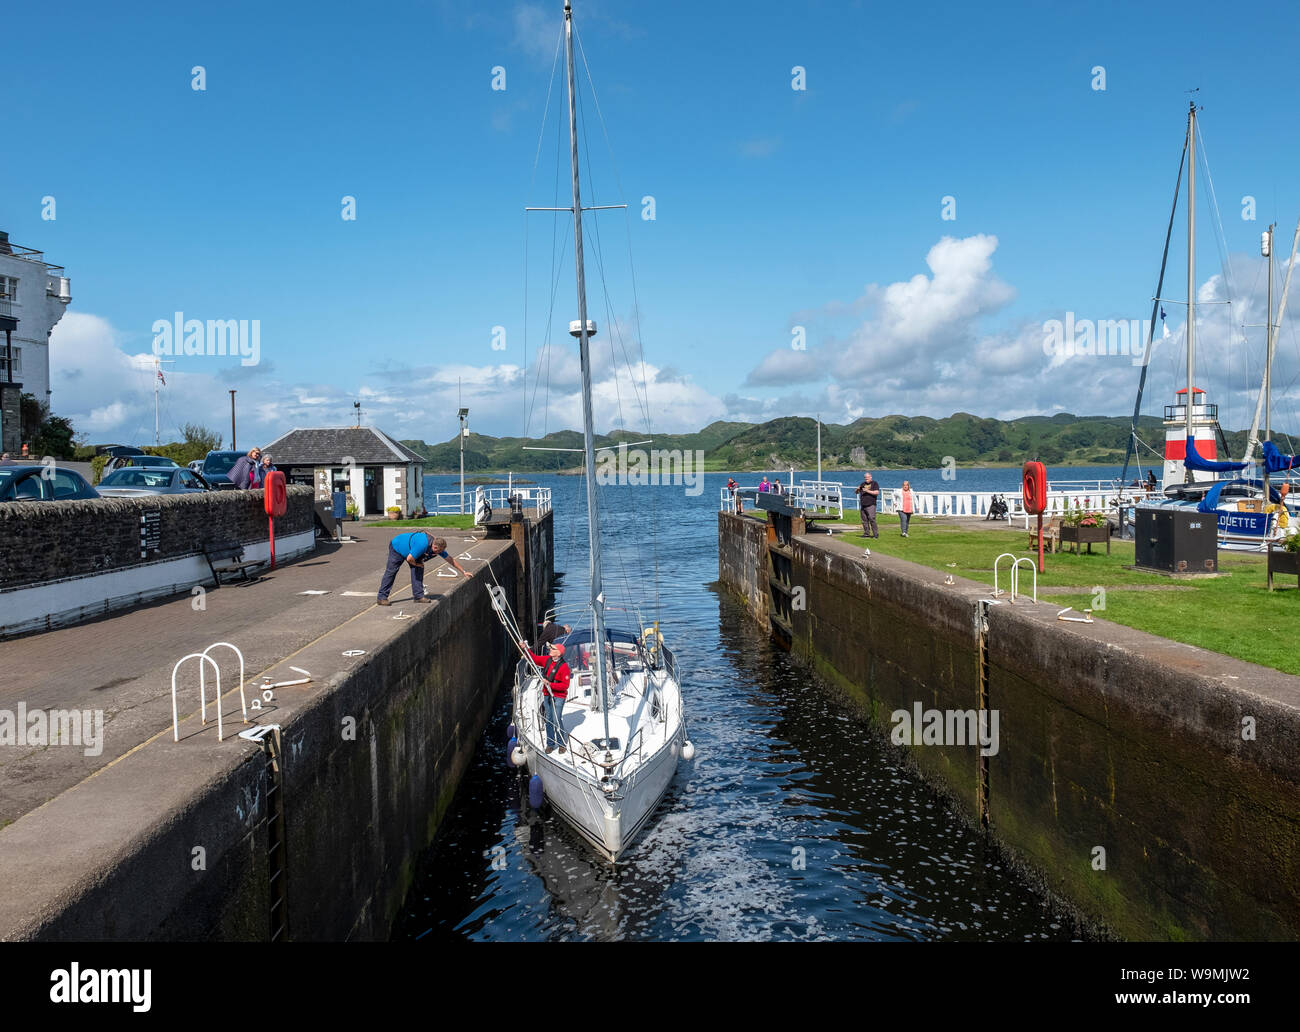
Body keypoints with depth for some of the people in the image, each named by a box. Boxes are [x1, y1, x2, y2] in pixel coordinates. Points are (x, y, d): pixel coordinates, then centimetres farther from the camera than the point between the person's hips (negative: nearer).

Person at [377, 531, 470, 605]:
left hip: (409, 548, 7)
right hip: (397, 547, -7)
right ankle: (382, 597, 2)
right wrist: (416, 564, -13)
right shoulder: (422, 545, -42)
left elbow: (450, 559, -7)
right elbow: (409, 559, -34)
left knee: (418, 569, -5)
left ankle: (418, 596, -2)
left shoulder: (437, 547, -16)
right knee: (391, 571, -4)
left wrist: (464, 571, -5)